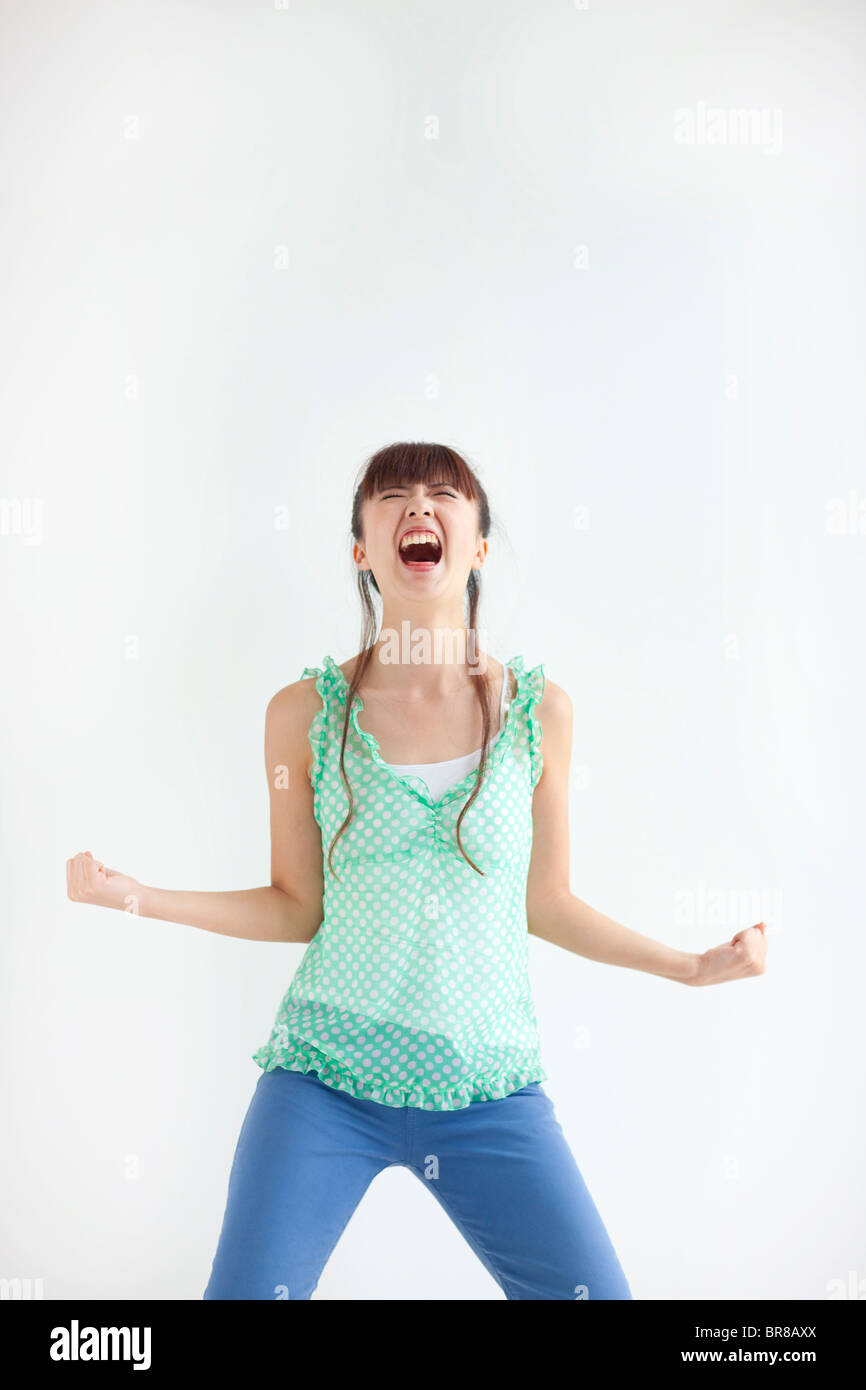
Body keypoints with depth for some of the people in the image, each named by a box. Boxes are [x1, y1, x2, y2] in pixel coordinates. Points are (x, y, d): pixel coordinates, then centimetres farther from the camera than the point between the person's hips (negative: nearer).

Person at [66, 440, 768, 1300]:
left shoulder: (539, 711, -2)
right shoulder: (307, 712, -4)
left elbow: (545, 905, 6)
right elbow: (295, 909, 3)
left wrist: (693, 965, 7)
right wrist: (134, 896, -6)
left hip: (489, 1087, 1)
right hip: (325, 1077, -1)